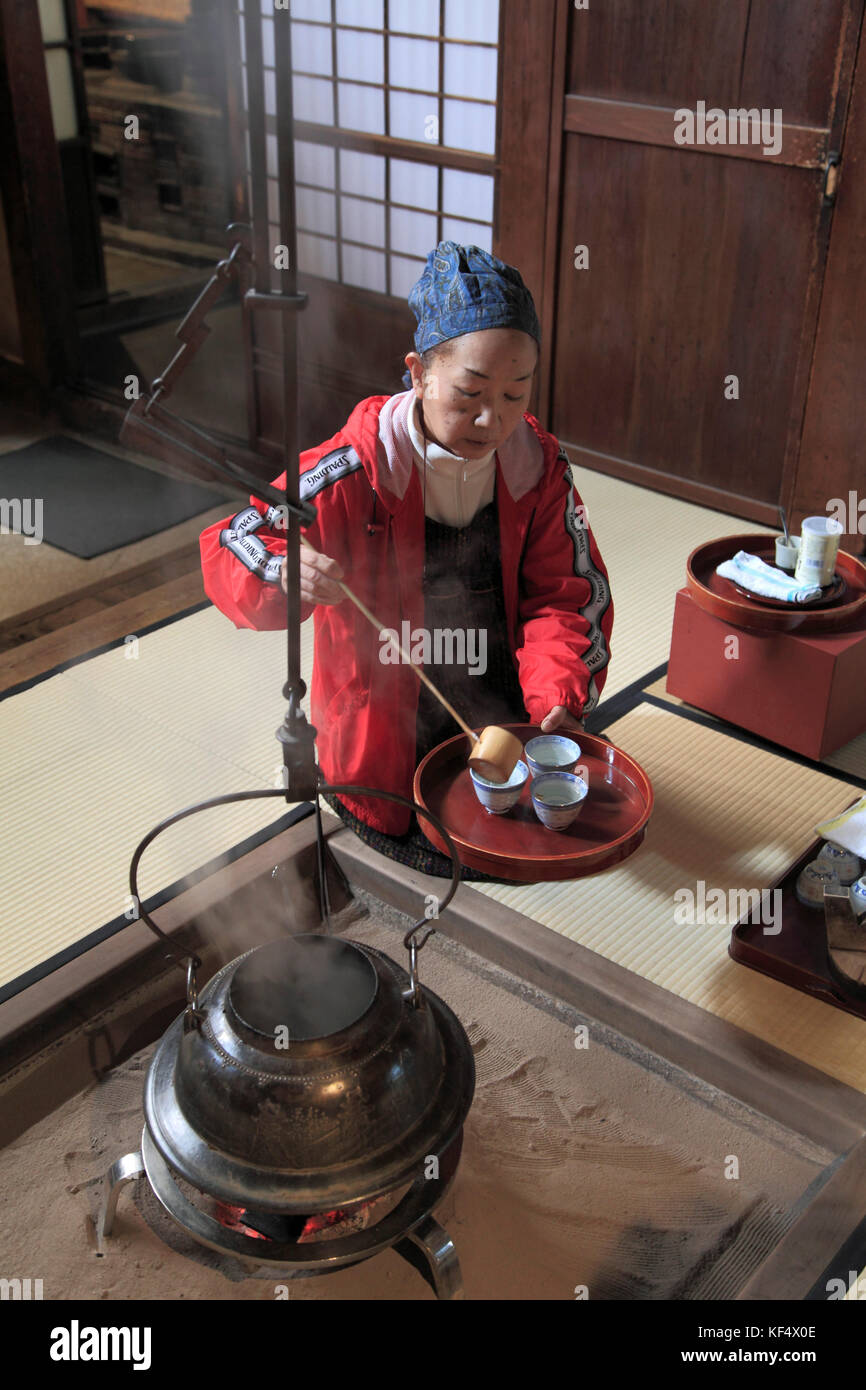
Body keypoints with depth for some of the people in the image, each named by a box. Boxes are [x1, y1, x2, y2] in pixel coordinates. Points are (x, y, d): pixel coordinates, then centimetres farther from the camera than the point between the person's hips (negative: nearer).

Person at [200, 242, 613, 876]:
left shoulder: (539, 466, -7)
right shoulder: (355, 472, -19)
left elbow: (564, 594, -4)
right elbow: (228, 545, -15)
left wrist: (558, 695, -22)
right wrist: (286, 576, -39)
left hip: (504, 710, 4)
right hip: (387, 740, -4)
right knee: (474, 861, -5)